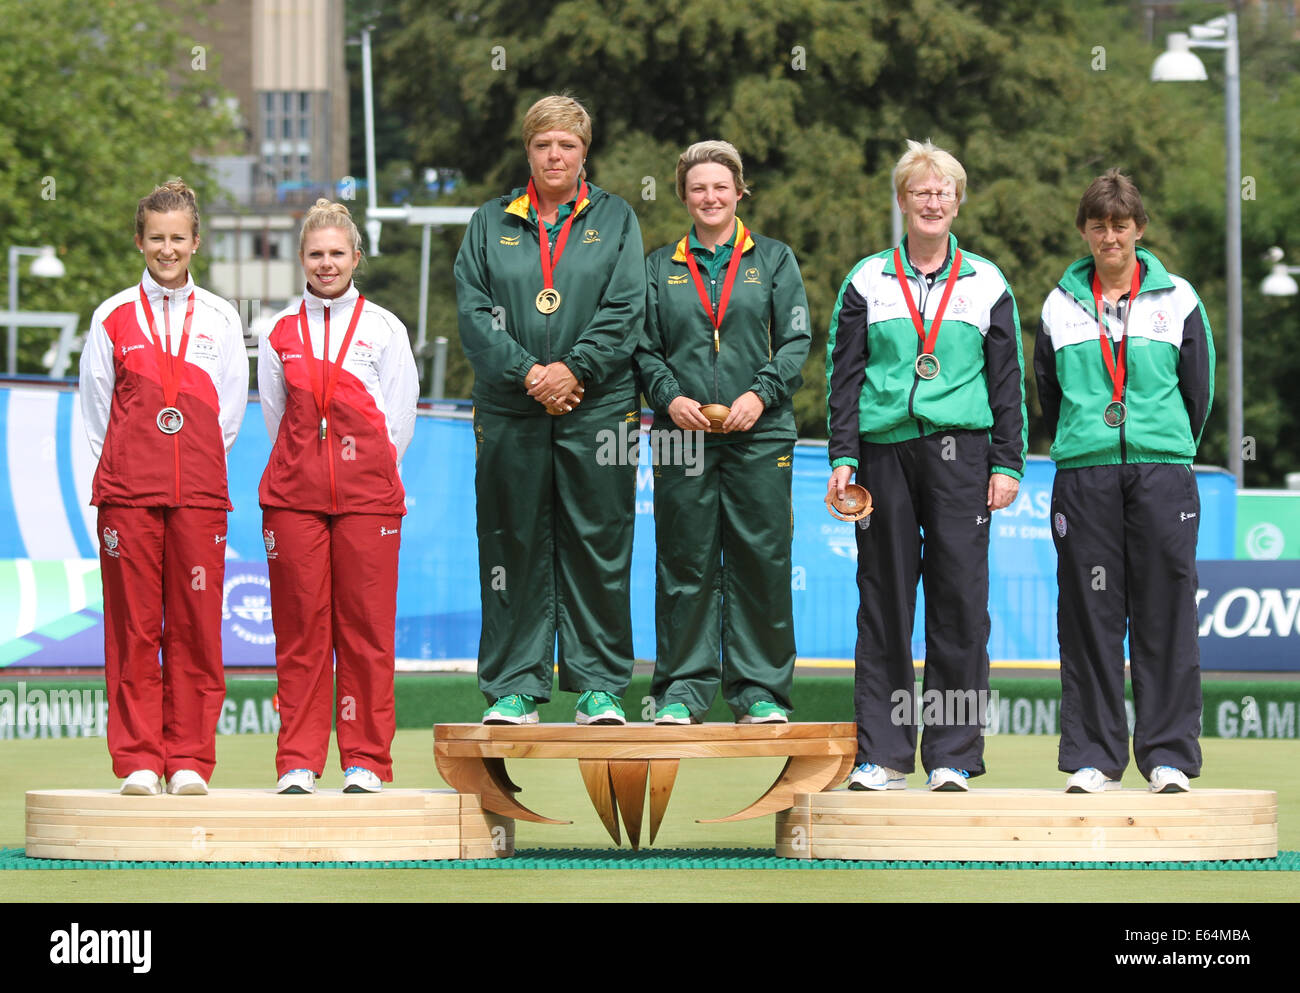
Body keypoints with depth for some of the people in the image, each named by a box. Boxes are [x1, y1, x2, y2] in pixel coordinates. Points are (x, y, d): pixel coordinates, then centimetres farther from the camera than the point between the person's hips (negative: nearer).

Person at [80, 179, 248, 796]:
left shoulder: (220, 320, 10)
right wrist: (127, 468, 6)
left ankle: (189, 761, 2)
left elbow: (230, 411, 13)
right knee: (133, 627, -2)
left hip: (199, 488, 1)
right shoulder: (113, 318, 8)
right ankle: (138, 762, 1)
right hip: (126, 489, -1)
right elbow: (96, 408, 11)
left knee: (196, 625, -2)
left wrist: (195, 464, 8)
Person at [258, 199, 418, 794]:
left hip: (367, 492, -1)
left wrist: (364, 471, 2)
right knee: (300, 628, -1)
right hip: (294, 493, 1)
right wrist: (302, 471, 8)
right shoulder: (280, 333, 10)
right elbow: (275, 417, 14)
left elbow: (398, 419, 5)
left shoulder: (384, 330, 5)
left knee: (365, 626, -3)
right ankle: (298, 763, 2)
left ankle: (365, 761, 2)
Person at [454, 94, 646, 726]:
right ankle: (515, 687, 7)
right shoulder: (491, 223, 11)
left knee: (597, 548, 0)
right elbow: (474, 312, 1)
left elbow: (624, 311, -1)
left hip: (597, 408, -1)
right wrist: (527, 373, -12)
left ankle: (599, 686, 6)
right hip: (510, 413, 1)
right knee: (515, 548, 2)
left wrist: (573, 369, -13)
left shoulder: (615, 219, 9)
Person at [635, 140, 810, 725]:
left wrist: (762, 395, -11)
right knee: (685, 561, -1)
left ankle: (759, 689, 4)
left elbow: (796, 341, 4)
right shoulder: (661, 267, 13)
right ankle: (682, 688, 5)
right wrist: (669, 397, -8)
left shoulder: (773, 260, 10)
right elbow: (644, 347, 10)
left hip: (759, 435, -1)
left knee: (760, 560, -2)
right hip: (683, 434, 1)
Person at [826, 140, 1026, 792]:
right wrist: (842, 457, -1)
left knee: (959, 601, -4)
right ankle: (881, 755, 4)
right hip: (885, 447, 0)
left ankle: (952, 757, 0)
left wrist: (1007, 463, 3)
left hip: (959, 449, 0)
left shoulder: (987, 285, 11)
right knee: (885, 601, 0)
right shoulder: (867, 282, 10)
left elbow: (1008, 381, 11)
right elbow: (844, 375, 8)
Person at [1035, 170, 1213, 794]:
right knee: (1089, 614, -1)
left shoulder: (1177, 299, 6)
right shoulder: (1060, 306, 9)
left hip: (1162, 474, -1)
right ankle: (1093, 756, 4)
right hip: (1084, 477, 1)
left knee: (1164, 613, -2)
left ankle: (1168, 755, 2)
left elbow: (1199, 390, 11)